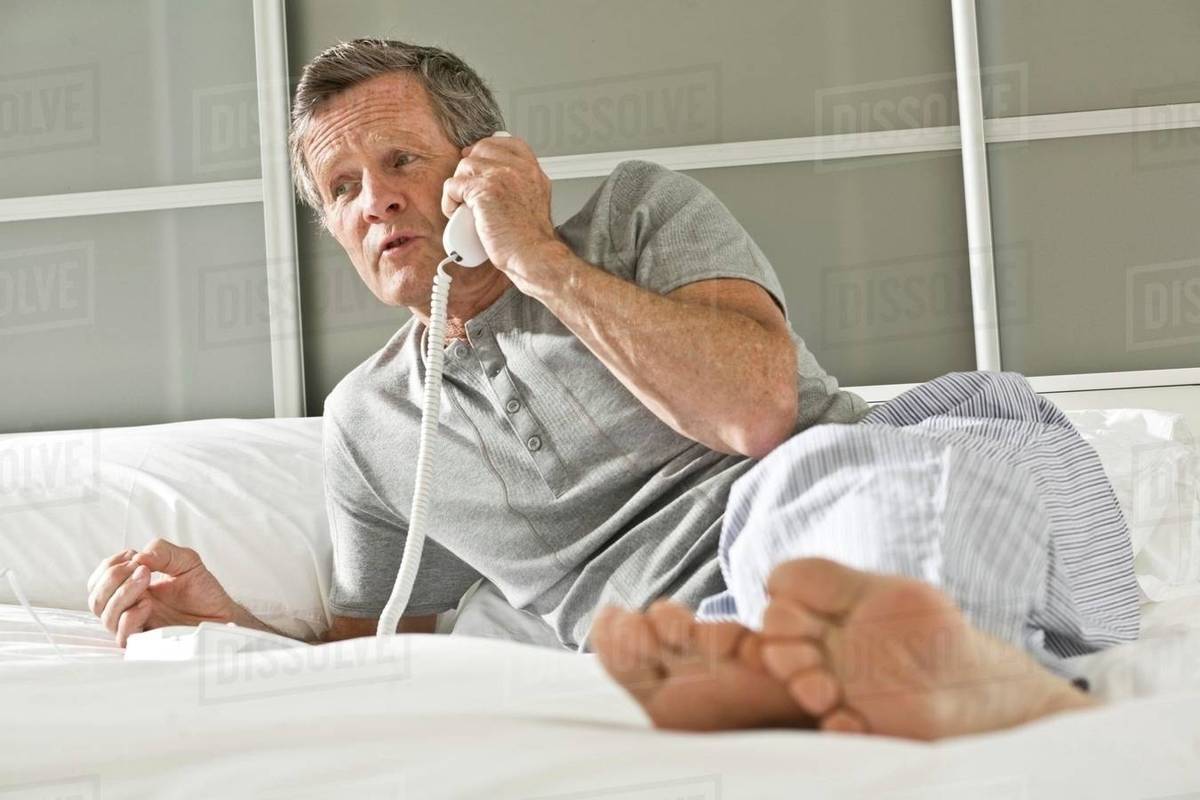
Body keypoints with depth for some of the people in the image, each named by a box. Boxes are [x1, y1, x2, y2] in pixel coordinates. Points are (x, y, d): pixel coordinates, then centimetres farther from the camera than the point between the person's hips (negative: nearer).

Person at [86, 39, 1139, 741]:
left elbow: (755, 406, -6)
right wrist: (226, 619, 10)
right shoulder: (367, 423, 24)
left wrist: (538, 257, 0)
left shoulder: (641, 211, 13)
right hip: (703, 629, 1)